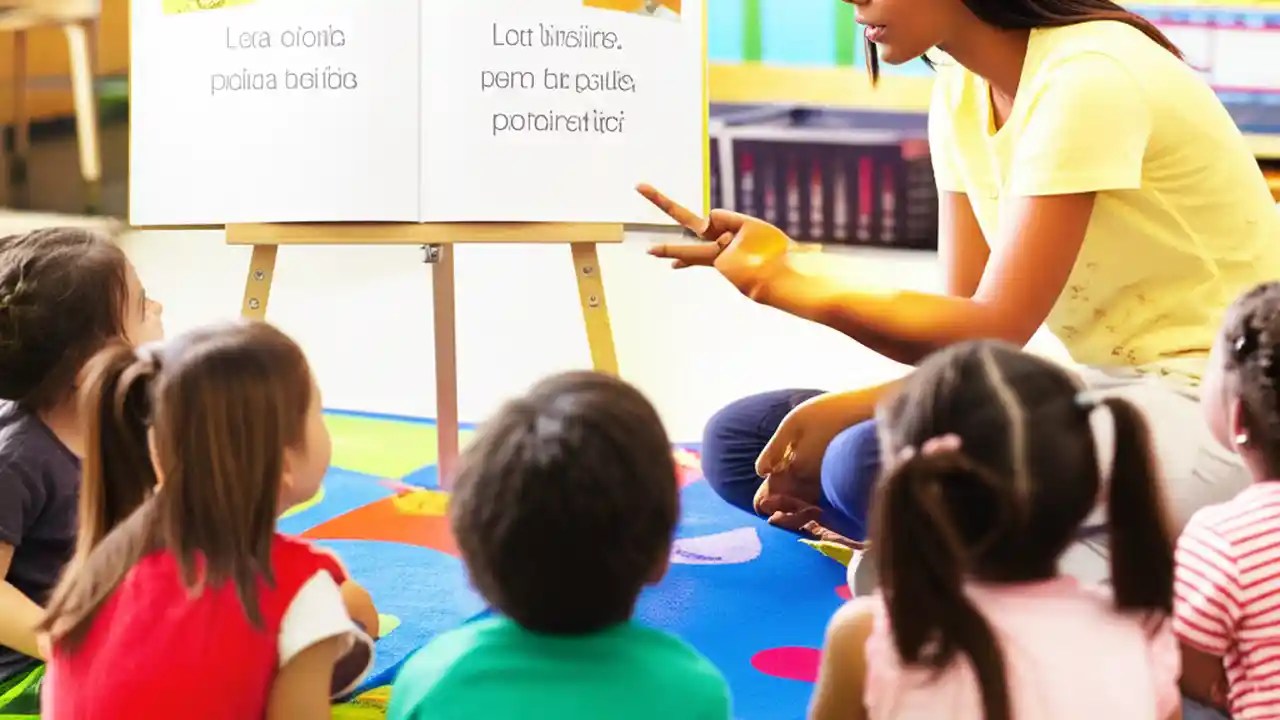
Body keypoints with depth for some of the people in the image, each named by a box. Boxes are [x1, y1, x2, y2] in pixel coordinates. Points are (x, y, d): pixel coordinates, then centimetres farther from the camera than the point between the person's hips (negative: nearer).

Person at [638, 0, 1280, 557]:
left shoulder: (1088, 76, -19)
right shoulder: (961, 90, 6)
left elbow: (992, 331, -20)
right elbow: (957, 326, 1)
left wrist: (787, 283, -16)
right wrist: (782, 267, -13)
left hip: (1203, 404, -8)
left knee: (877, 465, -31)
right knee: (740, 443, -1)